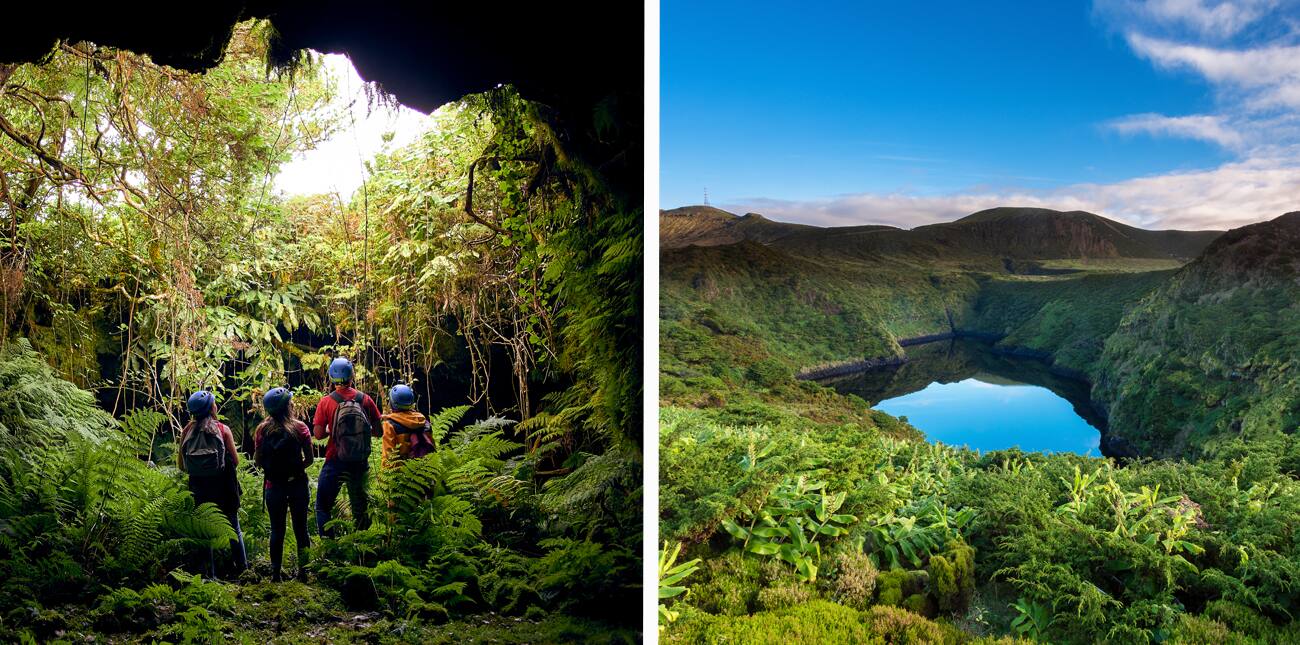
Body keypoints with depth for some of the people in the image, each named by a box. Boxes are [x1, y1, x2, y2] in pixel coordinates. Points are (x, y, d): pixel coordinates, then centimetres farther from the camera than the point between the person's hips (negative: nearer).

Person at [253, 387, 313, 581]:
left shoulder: (262, 430, -4)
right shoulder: (299, 428, -9)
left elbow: (258, 461, -1)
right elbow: (309, 459, -6)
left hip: (274, 486, 1)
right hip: (297, 484, -1)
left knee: (276, 530, 12)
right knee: (300, 528, 11)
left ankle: (275, 573, 14)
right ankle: (303, 571, 14)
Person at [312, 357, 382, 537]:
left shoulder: (326, 402, -8)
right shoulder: (365, 399, -4)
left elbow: (318, 434, -10)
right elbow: (378, 431, -1)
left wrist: (332, 431, 9)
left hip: (335, 463, -2)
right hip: (360, 463, 2)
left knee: (323, 507, 10)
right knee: (361, 507, 17)